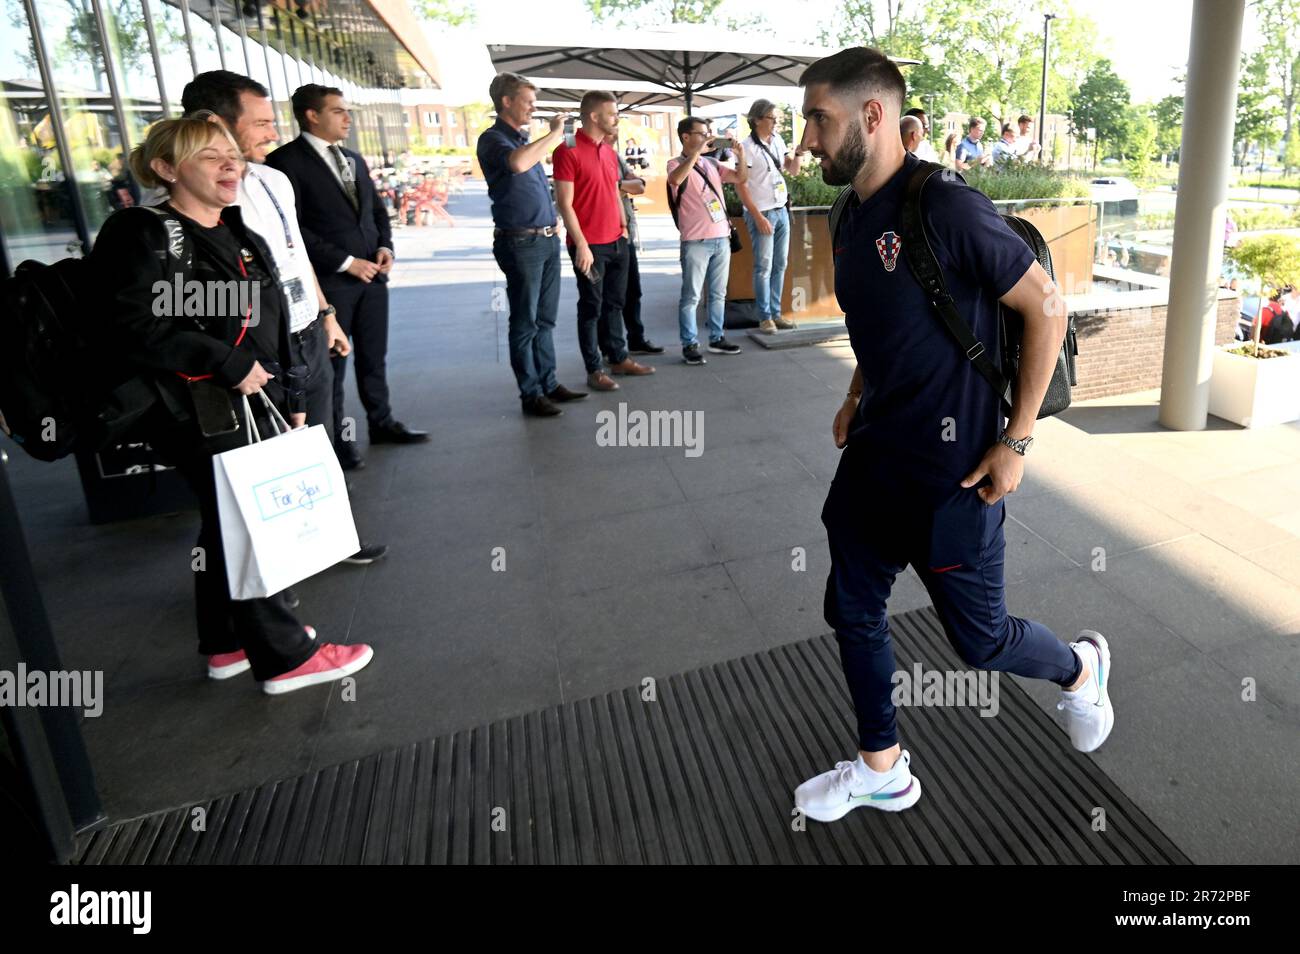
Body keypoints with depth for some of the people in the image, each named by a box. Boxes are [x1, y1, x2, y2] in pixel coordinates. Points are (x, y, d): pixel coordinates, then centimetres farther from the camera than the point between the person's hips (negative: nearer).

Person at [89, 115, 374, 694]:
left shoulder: (239, 237, 14)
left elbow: (272, 329, 17)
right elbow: (133, 332, -19)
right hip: (200, 414, -8)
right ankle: (285, 657, 13)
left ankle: (228, 644, 32)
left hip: (252, 404, 8)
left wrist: (291, 397, 15)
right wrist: (230, 364, -19)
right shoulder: (144, 236, -11)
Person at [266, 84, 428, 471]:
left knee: (374, 356, 14)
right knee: (331, 362, 4)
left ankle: (382, 422, 27)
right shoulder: (287, 160, -8)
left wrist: (385, 246, 0)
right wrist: (345, 262, -16)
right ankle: (334, 439, 14)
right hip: (329, 280, -6)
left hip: (372, 273, 7)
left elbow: (377, 209, 20)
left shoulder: (354, 160, 16)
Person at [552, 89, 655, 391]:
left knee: (614, 303, 15)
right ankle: (594, 370, 8)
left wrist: (624, 227, 14)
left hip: (616, 241, 7)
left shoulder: (610, 152, 14)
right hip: (590, 245, -7)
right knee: (591, 307, 1)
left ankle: (619, 358, 26)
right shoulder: (568, 151, -11)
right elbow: (564, 203, -14)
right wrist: (581, 244, -18)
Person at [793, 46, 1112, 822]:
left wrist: (1015, 442, -14)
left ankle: (1081, 668, 41)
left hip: (951, 470, -8)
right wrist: (856, 399, 10)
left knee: (979, 637, 7)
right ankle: (883, 771, 31)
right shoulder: (853, 218, 6)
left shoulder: (947, 208, -19)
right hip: (873, 459, 8)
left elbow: (1048, 308, -15)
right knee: (853, 610, 12)